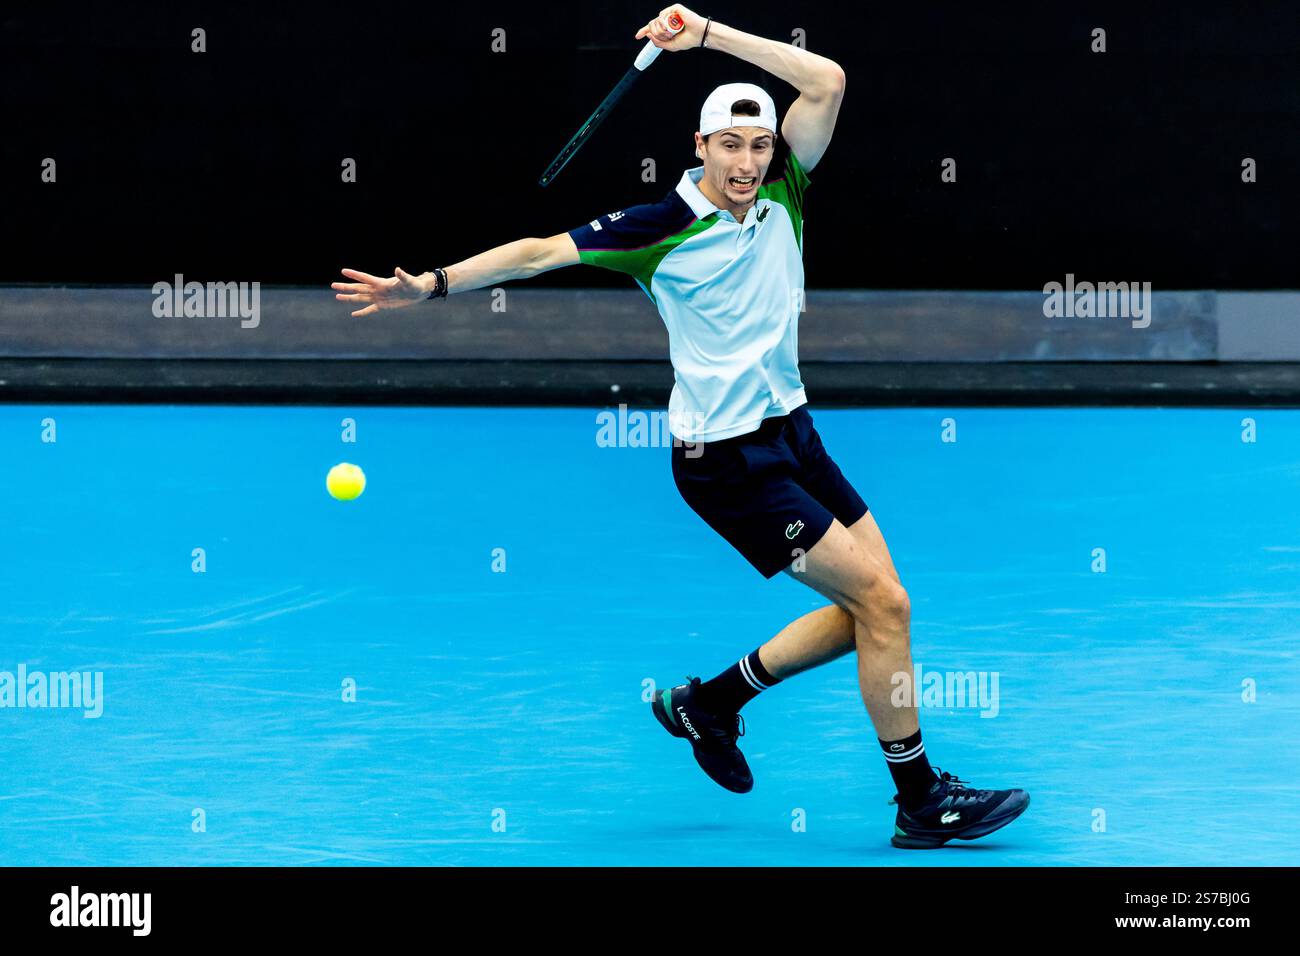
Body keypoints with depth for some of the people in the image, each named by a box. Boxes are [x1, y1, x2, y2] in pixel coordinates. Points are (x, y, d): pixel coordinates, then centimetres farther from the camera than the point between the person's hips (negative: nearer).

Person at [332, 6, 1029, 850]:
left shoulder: (781, 196, 2)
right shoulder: (662, 229, -11)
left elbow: (826, 81, -5)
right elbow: (542, 252, -10)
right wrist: (432, 284, -17)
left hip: (792, 431, 8)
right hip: (726, 457, -8)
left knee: (873, 604, 9)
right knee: (882, 601, -9)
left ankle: (712, 702, 21)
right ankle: (922, 802, 1)